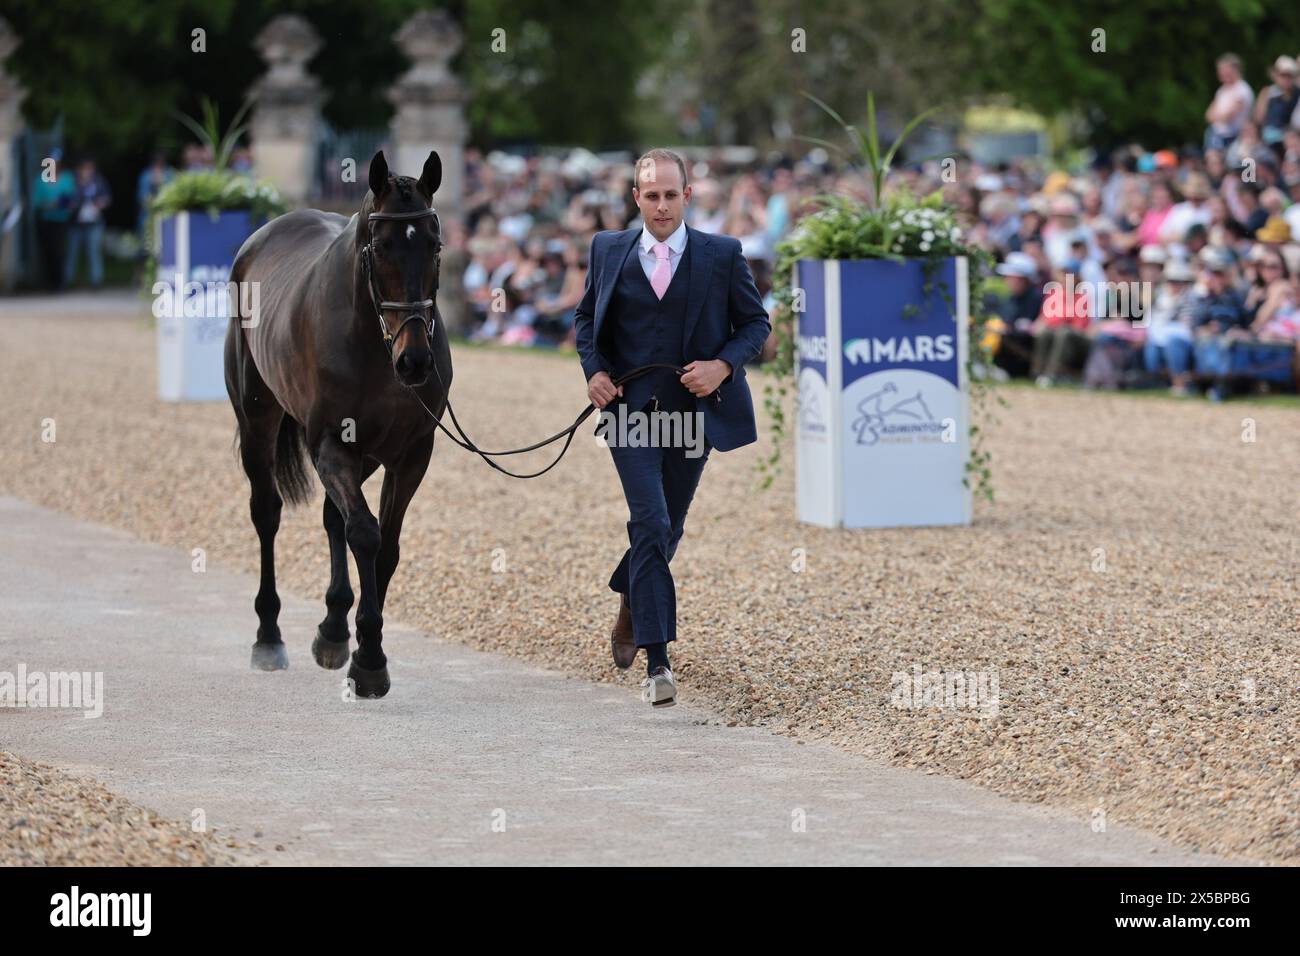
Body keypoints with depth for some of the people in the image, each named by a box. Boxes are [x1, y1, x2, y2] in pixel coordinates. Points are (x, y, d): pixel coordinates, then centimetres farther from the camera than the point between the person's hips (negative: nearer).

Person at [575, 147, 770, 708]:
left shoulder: (721, 255, -1)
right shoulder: (608, 251, 3)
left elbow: (756, 322, 5)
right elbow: (586, 317, 15)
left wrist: (723, 366, -13)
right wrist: (594, 370, -4)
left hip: (693, 410, 2)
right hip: (630, 410, -1)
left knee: (667, 529, 16)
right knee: (651, 525, -14)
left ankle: (629, 602, 47)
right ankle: (657, 661, -16)